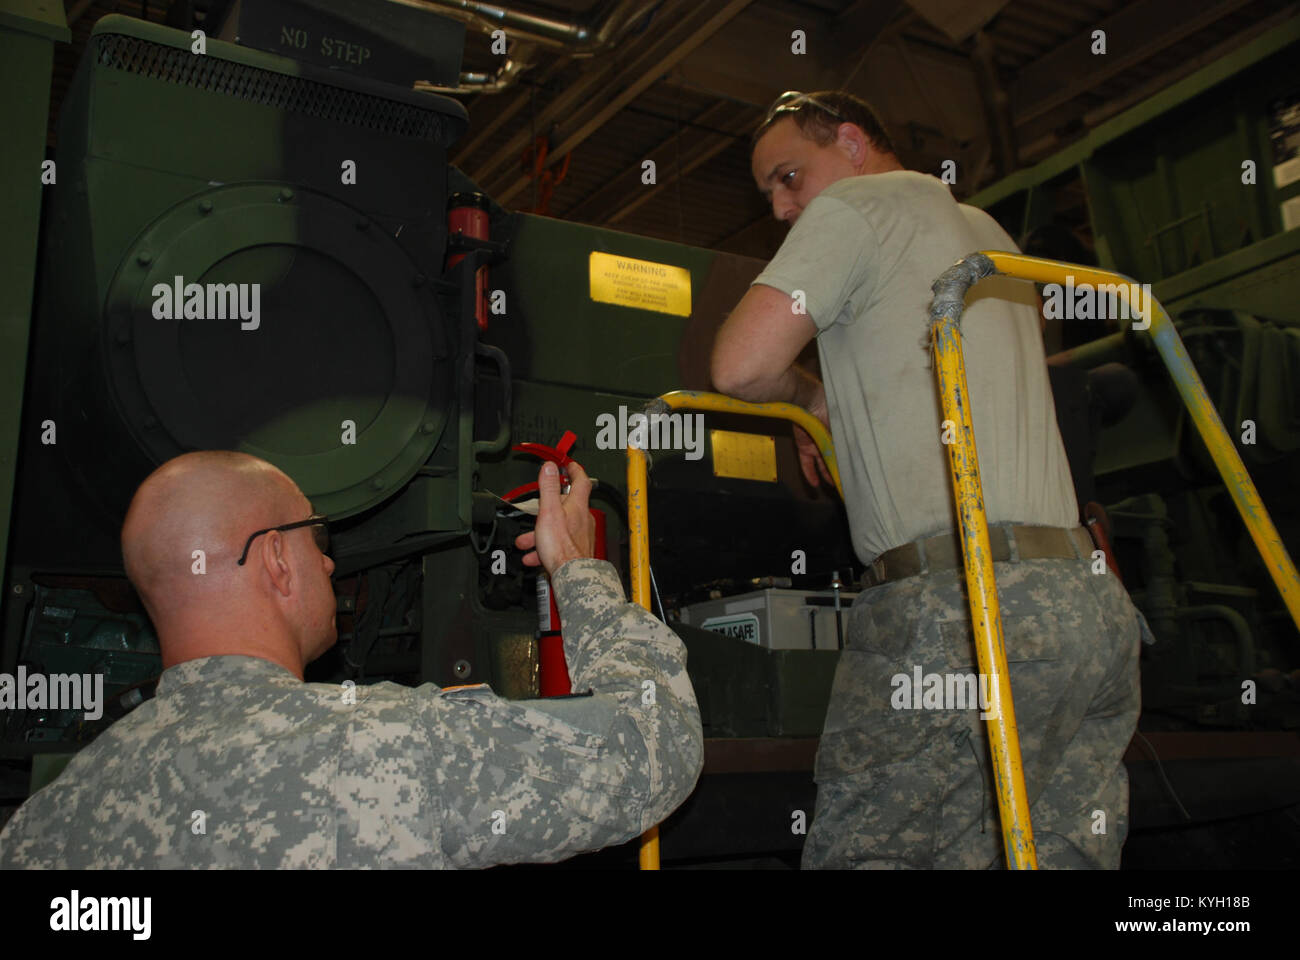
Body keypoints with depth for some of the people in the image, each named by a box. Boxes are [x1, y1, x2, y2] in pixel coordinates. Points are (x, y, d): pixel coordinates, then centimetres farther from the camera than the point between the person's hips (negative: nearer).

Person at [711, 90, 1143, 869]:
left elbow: (742, 365, -9)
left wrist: (810, 396, 10)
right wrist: (837, 414, 30)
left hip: (961, 605, -9)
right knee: (1062, 856, 9)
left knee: (862, 851, -3)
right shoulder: (990, 234, 29)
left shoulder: (858, 202, 3)